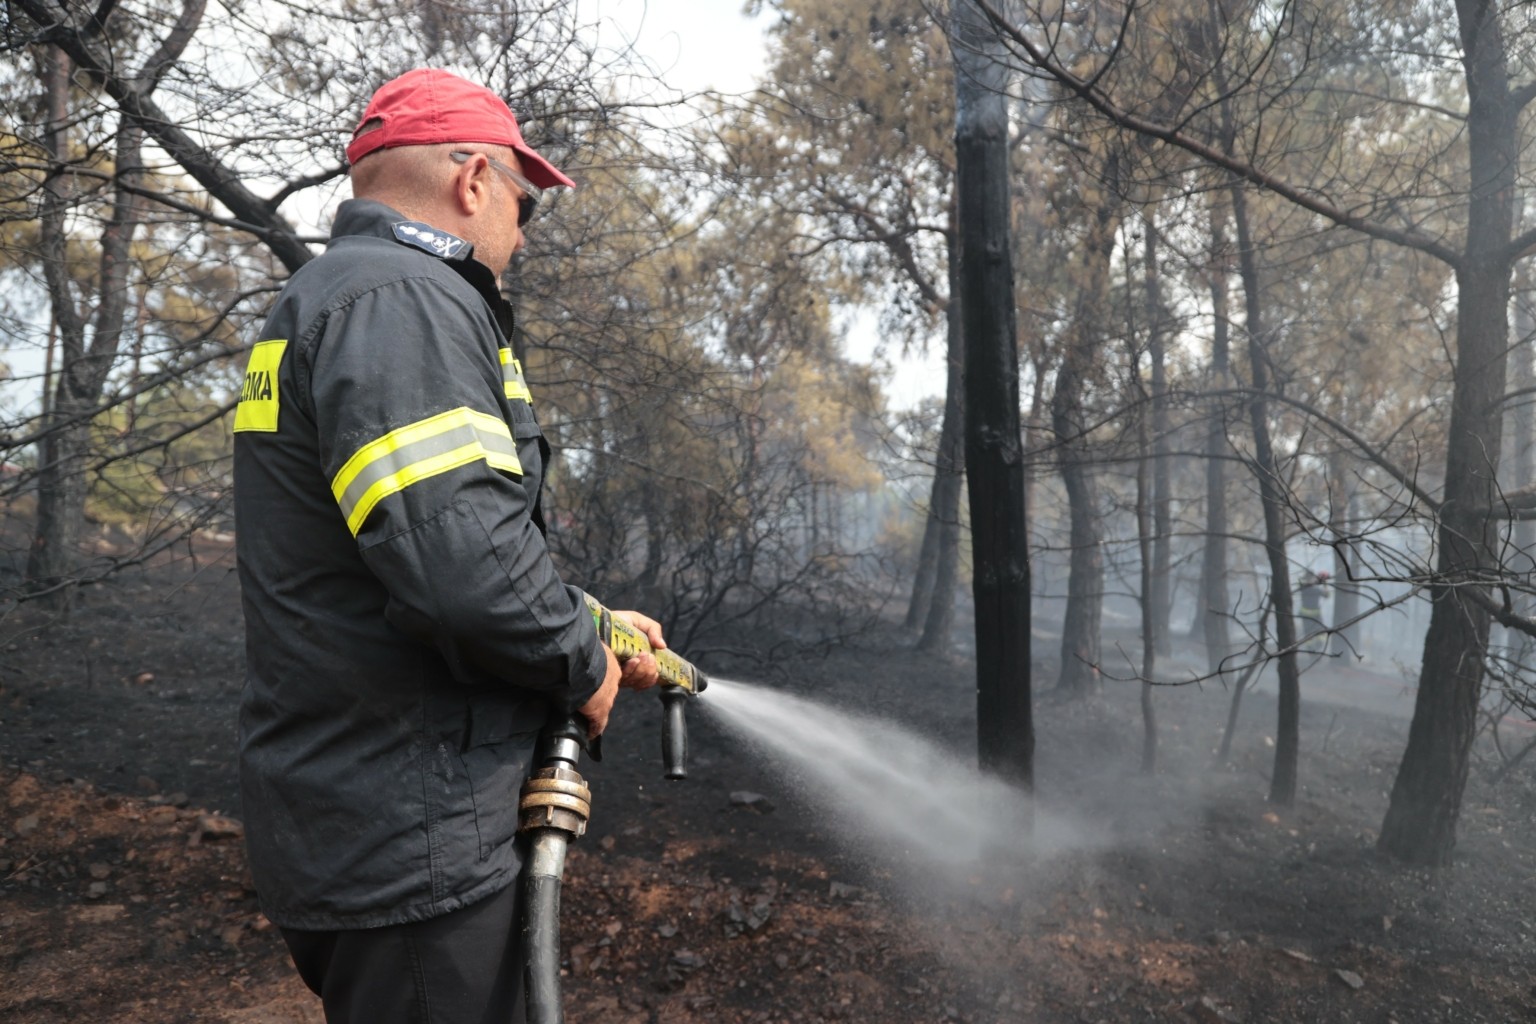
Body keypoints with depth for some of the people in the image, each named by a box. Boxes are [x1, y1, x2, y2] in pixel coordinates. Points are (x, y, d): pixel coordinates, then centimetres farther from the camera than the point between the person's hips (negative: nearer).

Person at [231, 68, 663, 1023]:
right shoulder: (401, 299, -18)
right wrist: (585, 663, -13)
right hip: (411, 845, -10)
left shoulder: (328, 297, 17)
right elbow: (464, 559, -32)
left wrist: (593, 618, 15)